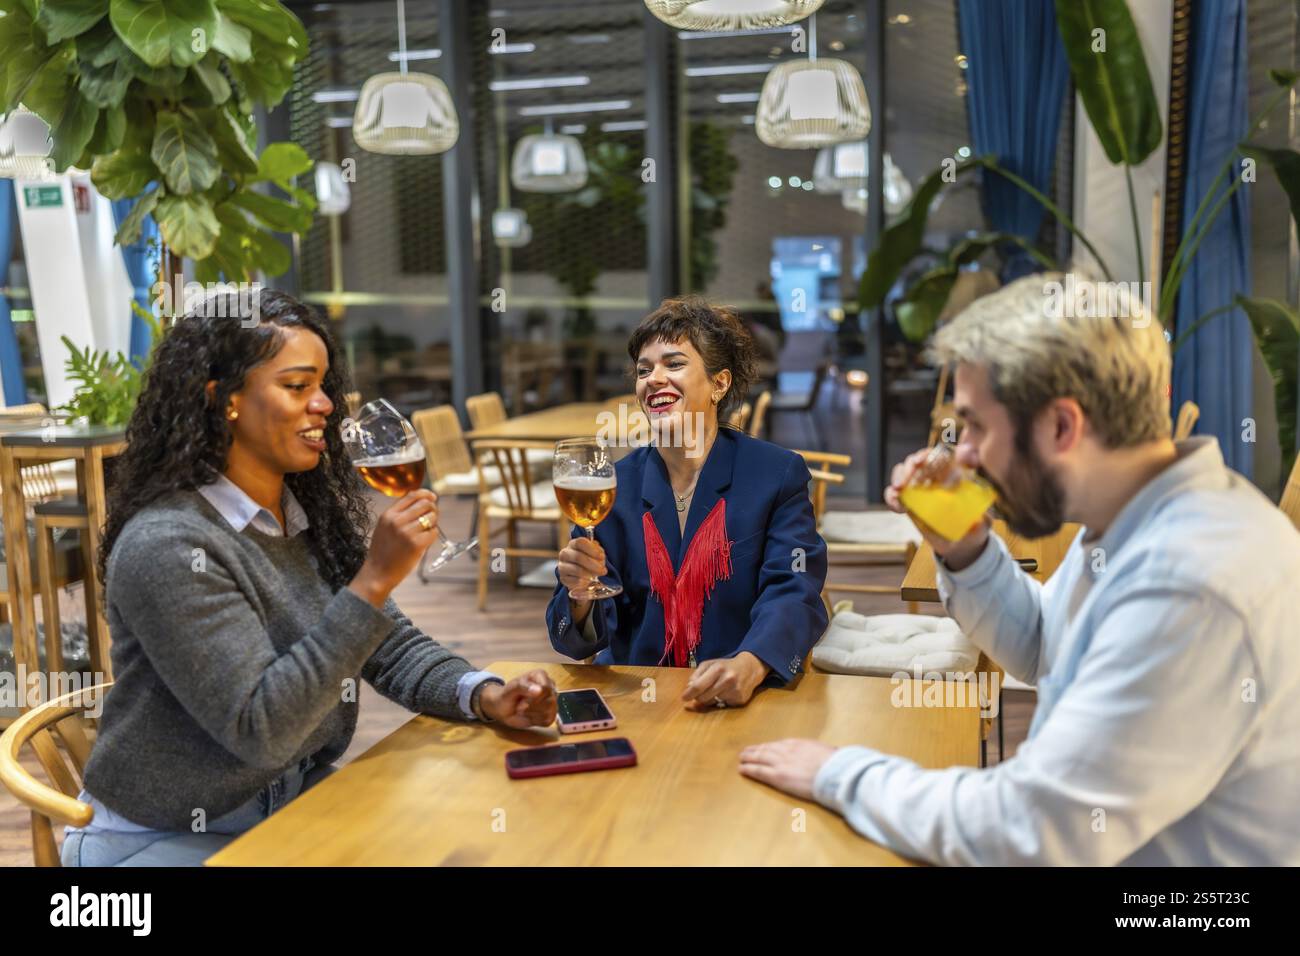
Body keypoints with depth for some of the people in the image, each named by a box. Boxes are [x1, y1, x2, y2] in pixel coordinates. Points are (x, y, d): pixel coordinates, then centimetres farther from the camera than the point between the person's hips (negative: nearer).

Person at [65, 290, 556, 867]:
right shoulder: (165, 545, -22)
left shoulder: (313, 518, 1)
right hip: (164, 839, -6)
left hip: (298, 806, 7)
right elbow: (259, 731, -27)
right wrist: (374, 580, -31)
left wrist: (484, 695, -14)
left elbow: (393, 646, 5)